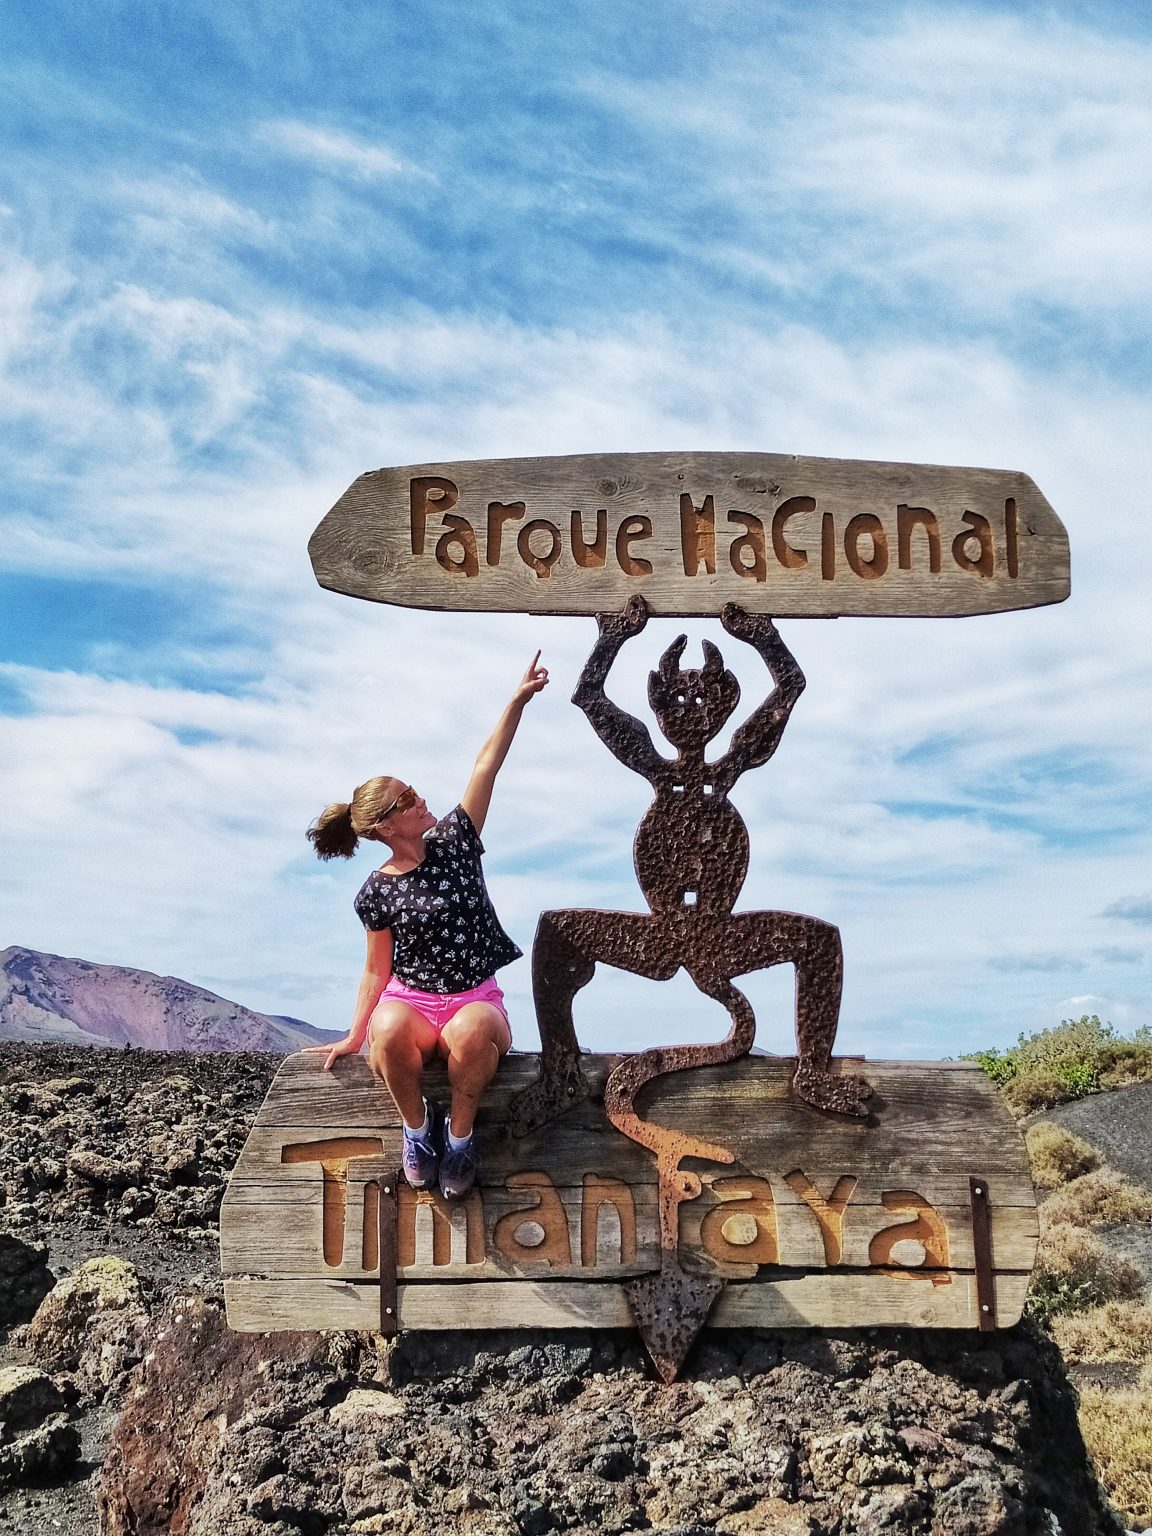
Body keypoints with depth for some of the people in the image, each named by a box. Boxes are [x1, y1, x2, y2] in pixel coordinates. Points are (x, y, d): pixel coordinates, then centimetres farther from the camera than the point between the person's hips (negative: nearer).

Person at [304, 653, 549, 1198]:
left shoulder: (453, 841, 0)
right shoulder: (377, 892, -3)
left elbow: (486, 766, -5)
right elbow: (377, 970, 5)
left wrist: (518, 700, -8)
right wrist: (355, 1036, 1)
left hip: (475, 999, 1)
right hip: (410, 999, 0)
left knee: (472, 1033, -38)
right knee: (390, 1032, -38)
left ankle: (458, 1134, -13)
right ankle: (417, 1126, -9)